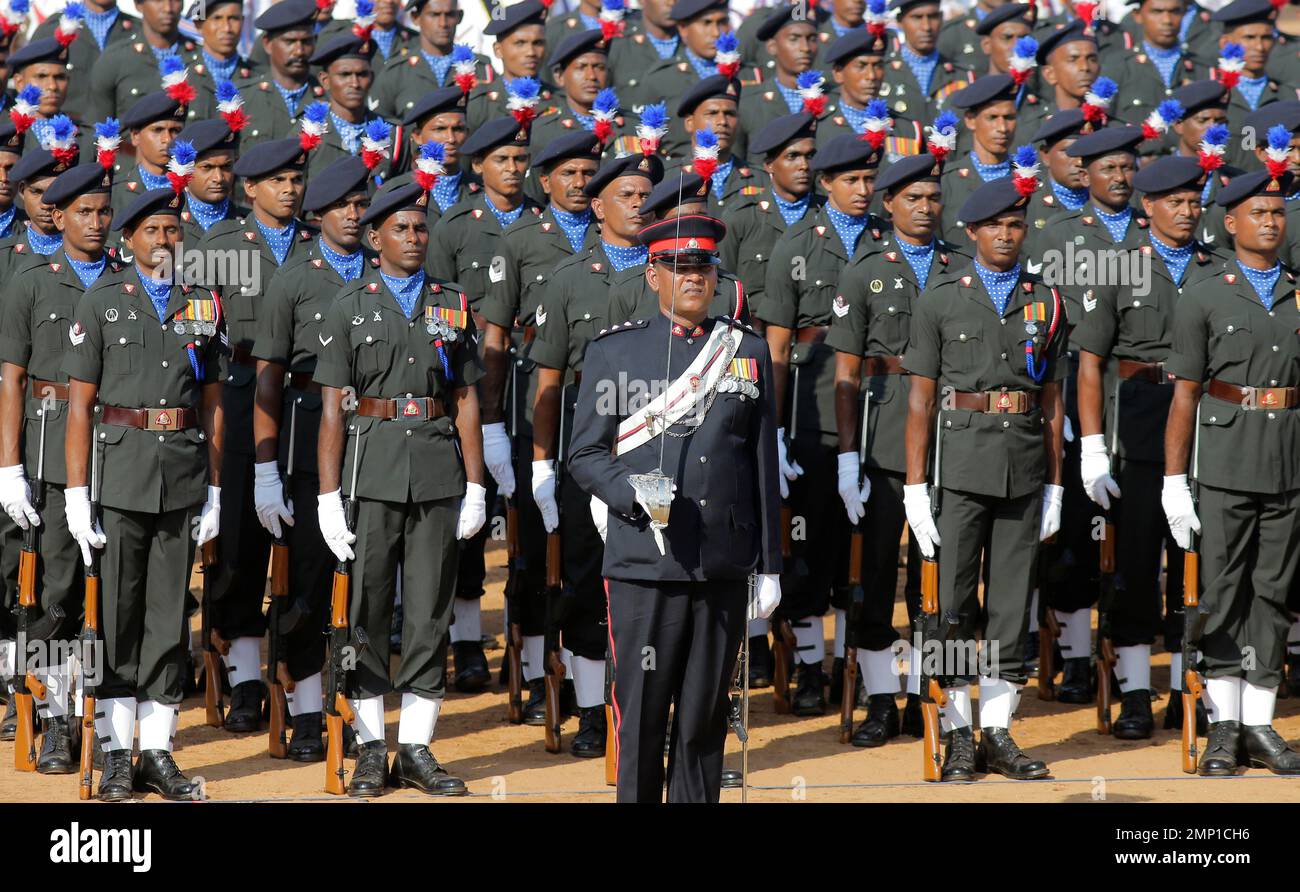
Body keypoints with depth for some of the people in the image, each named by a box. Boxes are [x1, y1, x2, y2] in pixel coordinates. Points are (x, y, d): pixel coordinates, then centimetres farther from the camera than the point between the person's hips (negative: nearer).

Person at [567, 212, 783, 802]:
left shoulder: (749, 352, 11)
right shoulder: (612, 353, 4)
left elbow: (764, 466, 11)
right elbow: (584, 456, 2)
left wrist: (769, 566, 9)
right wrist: (634, 493, -18)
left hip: (724, 570, 2)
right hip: (644, 568, -2)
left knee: (705, 722, 7)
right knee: (642, 720, -1)